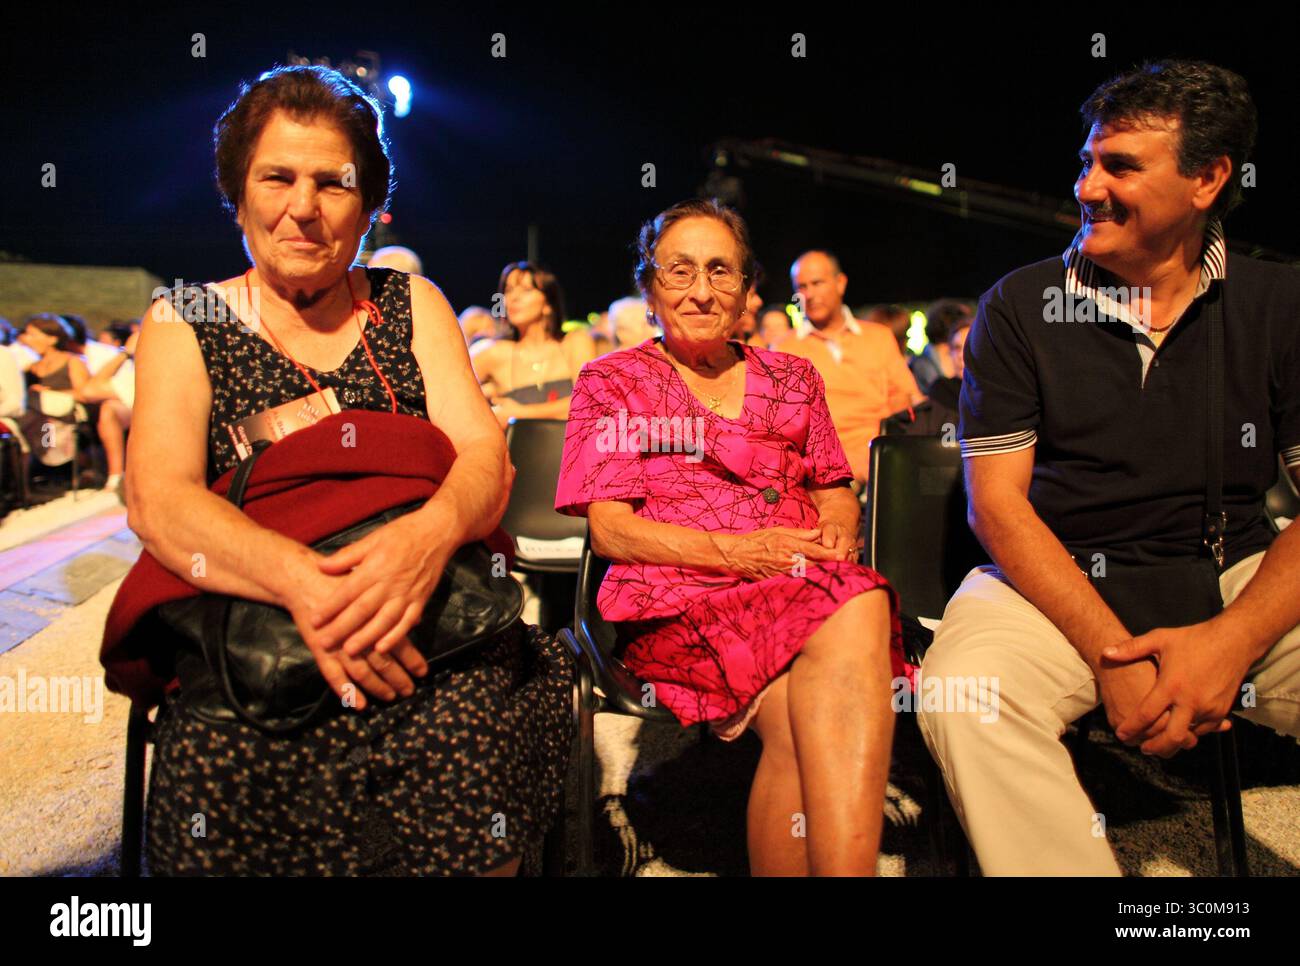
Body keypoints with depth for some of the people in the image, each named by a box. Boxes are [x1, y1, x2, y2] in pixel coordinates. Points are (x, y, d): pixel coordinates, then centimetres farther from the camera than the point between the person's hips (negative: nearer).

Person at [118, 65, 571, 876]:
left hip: (436, 631, 1)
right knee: (225, 768, -29)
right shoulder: (184, 324, 8)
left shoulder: (410, 305, 12)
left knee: (469, 734, -28)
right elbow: (158, 502, -7)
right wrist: (303, 581, -27)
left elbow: (486, 454, 0)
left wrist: (431, 533, -25)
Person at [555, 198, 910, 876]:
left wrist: (838, 530, -4)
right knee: (802, 715, -35)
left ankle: (840, 866, -32)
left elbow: (835, 491, 23)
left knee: (861, 606, -35)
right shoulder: (610, 381, 12)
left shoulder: (792, 379, 24)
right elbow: (609, 529, 1)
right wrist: (736, 550, -13)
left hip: (813, 583, 3)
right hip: (677, 596, -3)